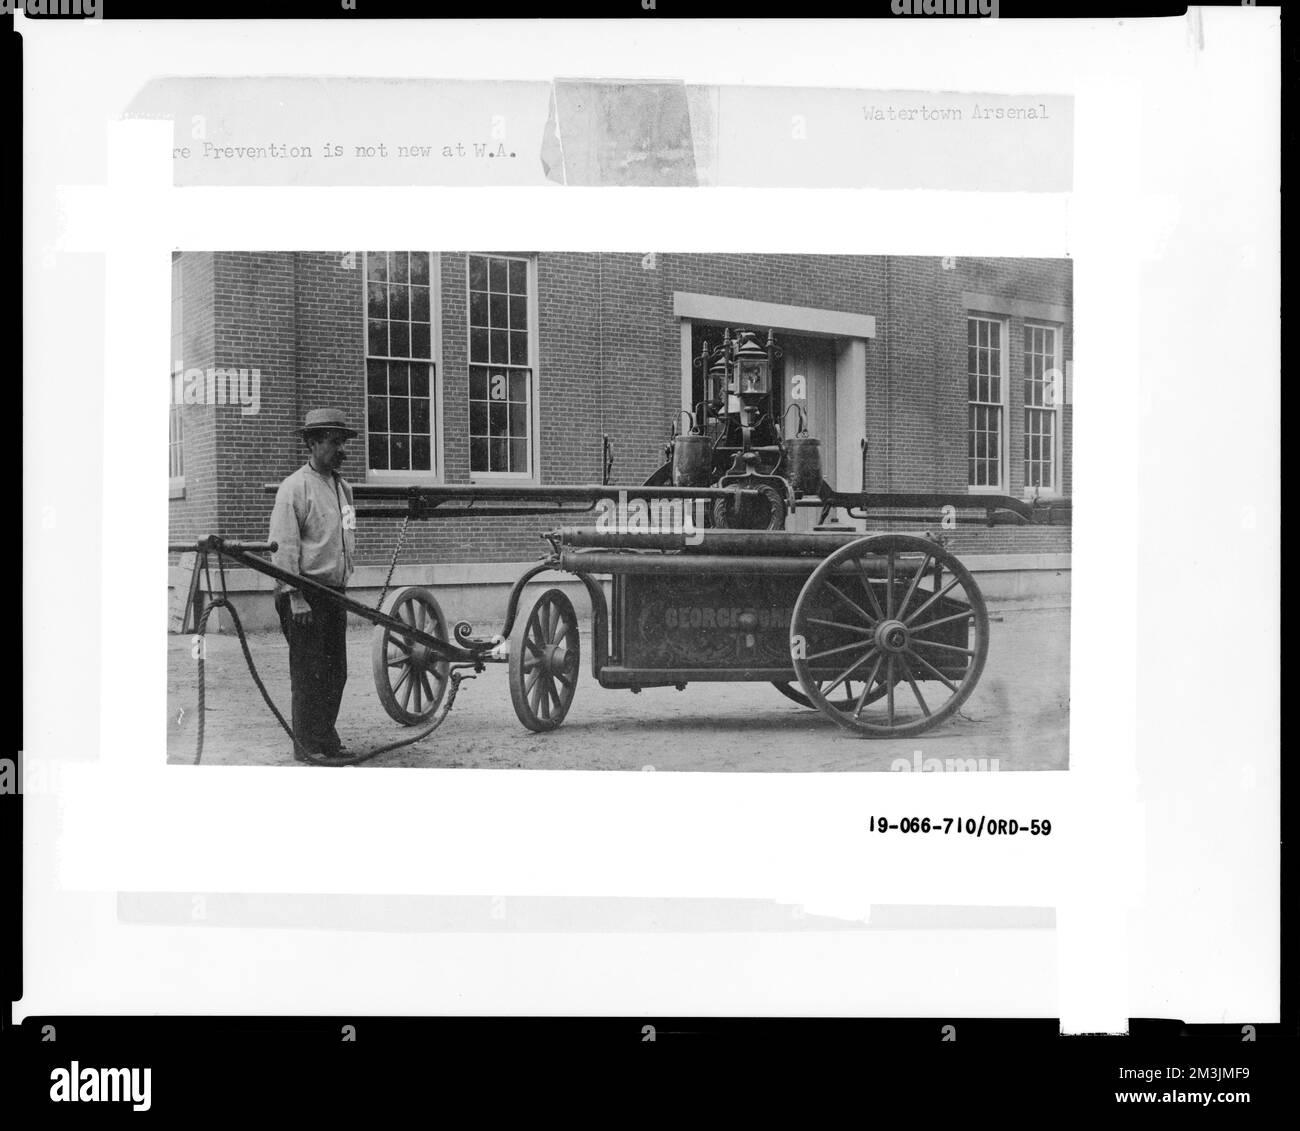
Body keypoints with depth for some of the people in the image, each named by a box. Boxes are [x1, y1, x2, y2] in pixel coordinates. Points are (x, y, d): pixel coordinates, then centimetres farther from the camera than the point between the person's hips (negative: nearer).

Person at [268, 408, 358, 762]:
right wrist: (295, 598, -19)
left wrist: (343, 583, 17)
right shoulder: (295, 487, -10)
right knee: (308, 673, -2)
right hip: (305, 595, -7)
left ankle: (328, 739, 21)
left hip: (335, 592, 7)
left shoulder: (343, 487, 14)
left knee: (336, 673, 10)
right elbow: (283, 547, -14)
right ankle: (307, 746, 6)